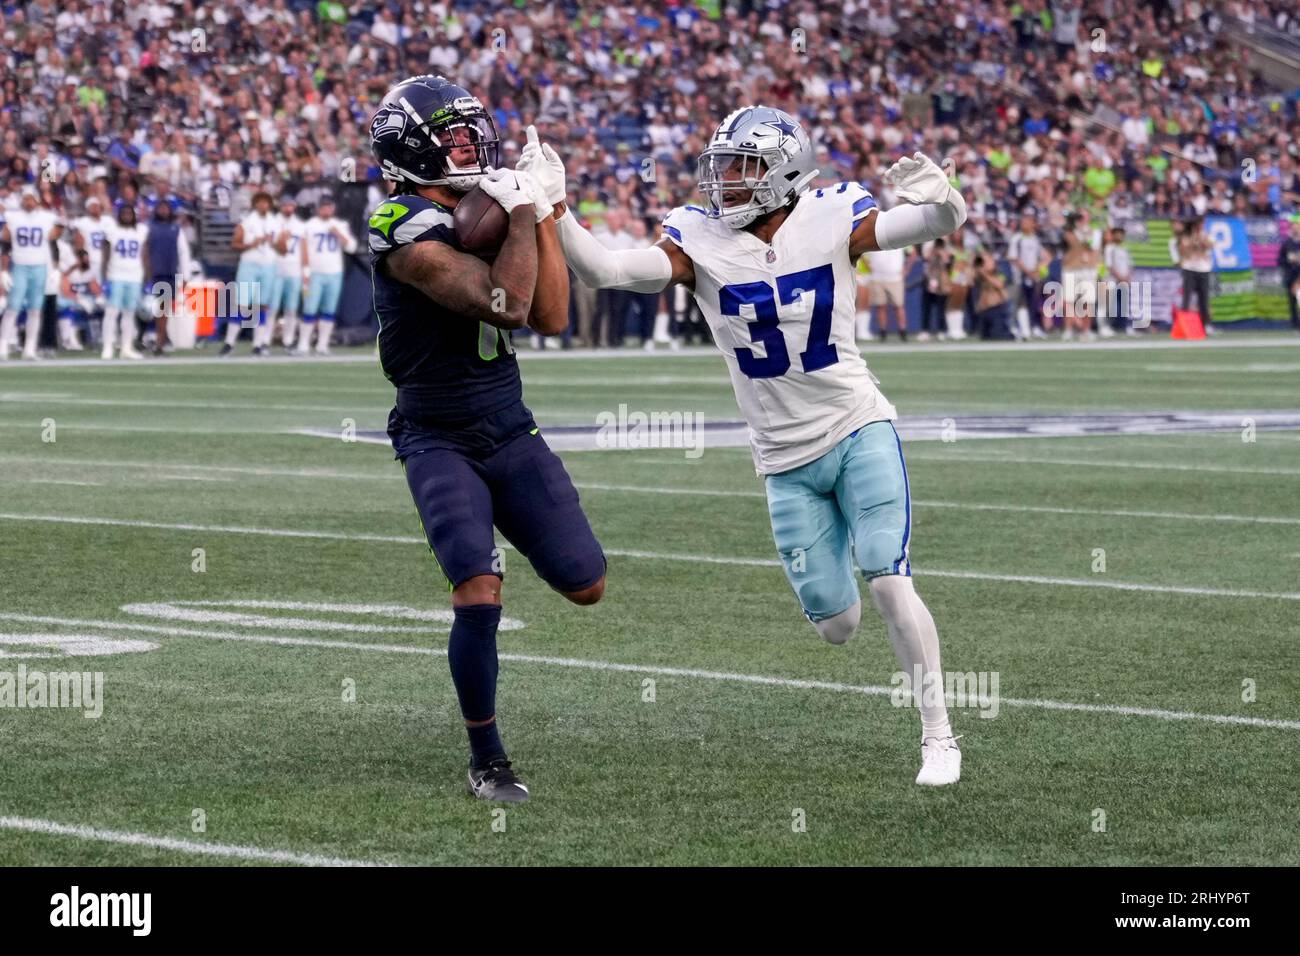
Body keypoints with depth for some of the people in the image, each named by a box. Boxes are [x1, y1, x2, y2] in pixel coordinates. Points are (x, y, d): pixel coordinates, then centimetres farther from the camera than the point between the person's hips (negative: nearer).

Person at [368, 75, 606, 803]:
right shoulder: (408, 231, -19)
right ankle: (487, 761, 0)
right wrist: (523, 214, -20)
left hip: (511, 432, 6)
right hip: (441, 442, -6)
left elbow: (552, 317, 2)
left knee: (586, 585, 4)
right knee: (480, 598, -19)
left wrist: (544, 215, -3)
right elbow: (506, 305, -30)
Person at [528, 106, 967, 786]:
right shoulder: (700, 241, -7)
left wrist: (938, 201, -41)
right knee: (835, 623, 4)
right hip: (785, 461, 2)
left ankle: (937, 735, 3)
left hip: (858, 431, -1)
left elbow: (935, 223, -19)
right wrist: (551, 209, -31)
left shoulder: (828, 220, -9)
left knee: (890, 588, -13)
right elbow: (605, 270, -18)